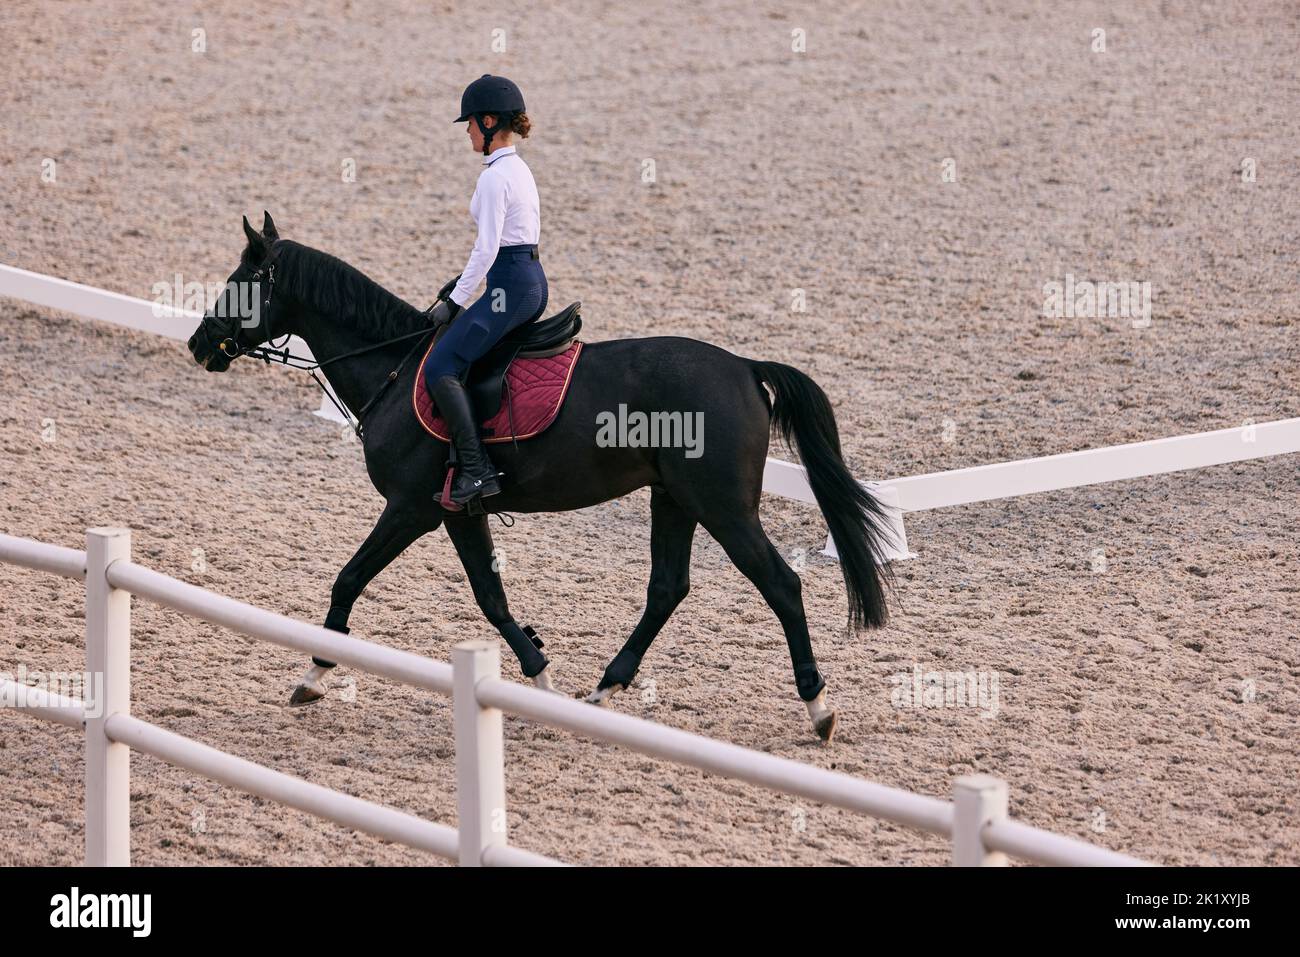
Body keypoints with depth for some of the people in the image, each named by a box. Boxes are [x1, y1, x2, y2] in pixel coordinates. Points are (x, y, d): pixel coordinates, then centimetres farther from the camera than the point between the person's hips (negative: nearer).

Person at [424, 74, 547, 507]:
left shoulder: (495, 176, -15)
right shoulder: (520, 169, 15)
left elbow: (487, 248, -20)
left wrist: (455, 301, -14)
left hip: (510, 286, -11)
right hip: (533, 278, 11)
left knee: (440, 369, -15)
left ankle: (476, 470, -21)